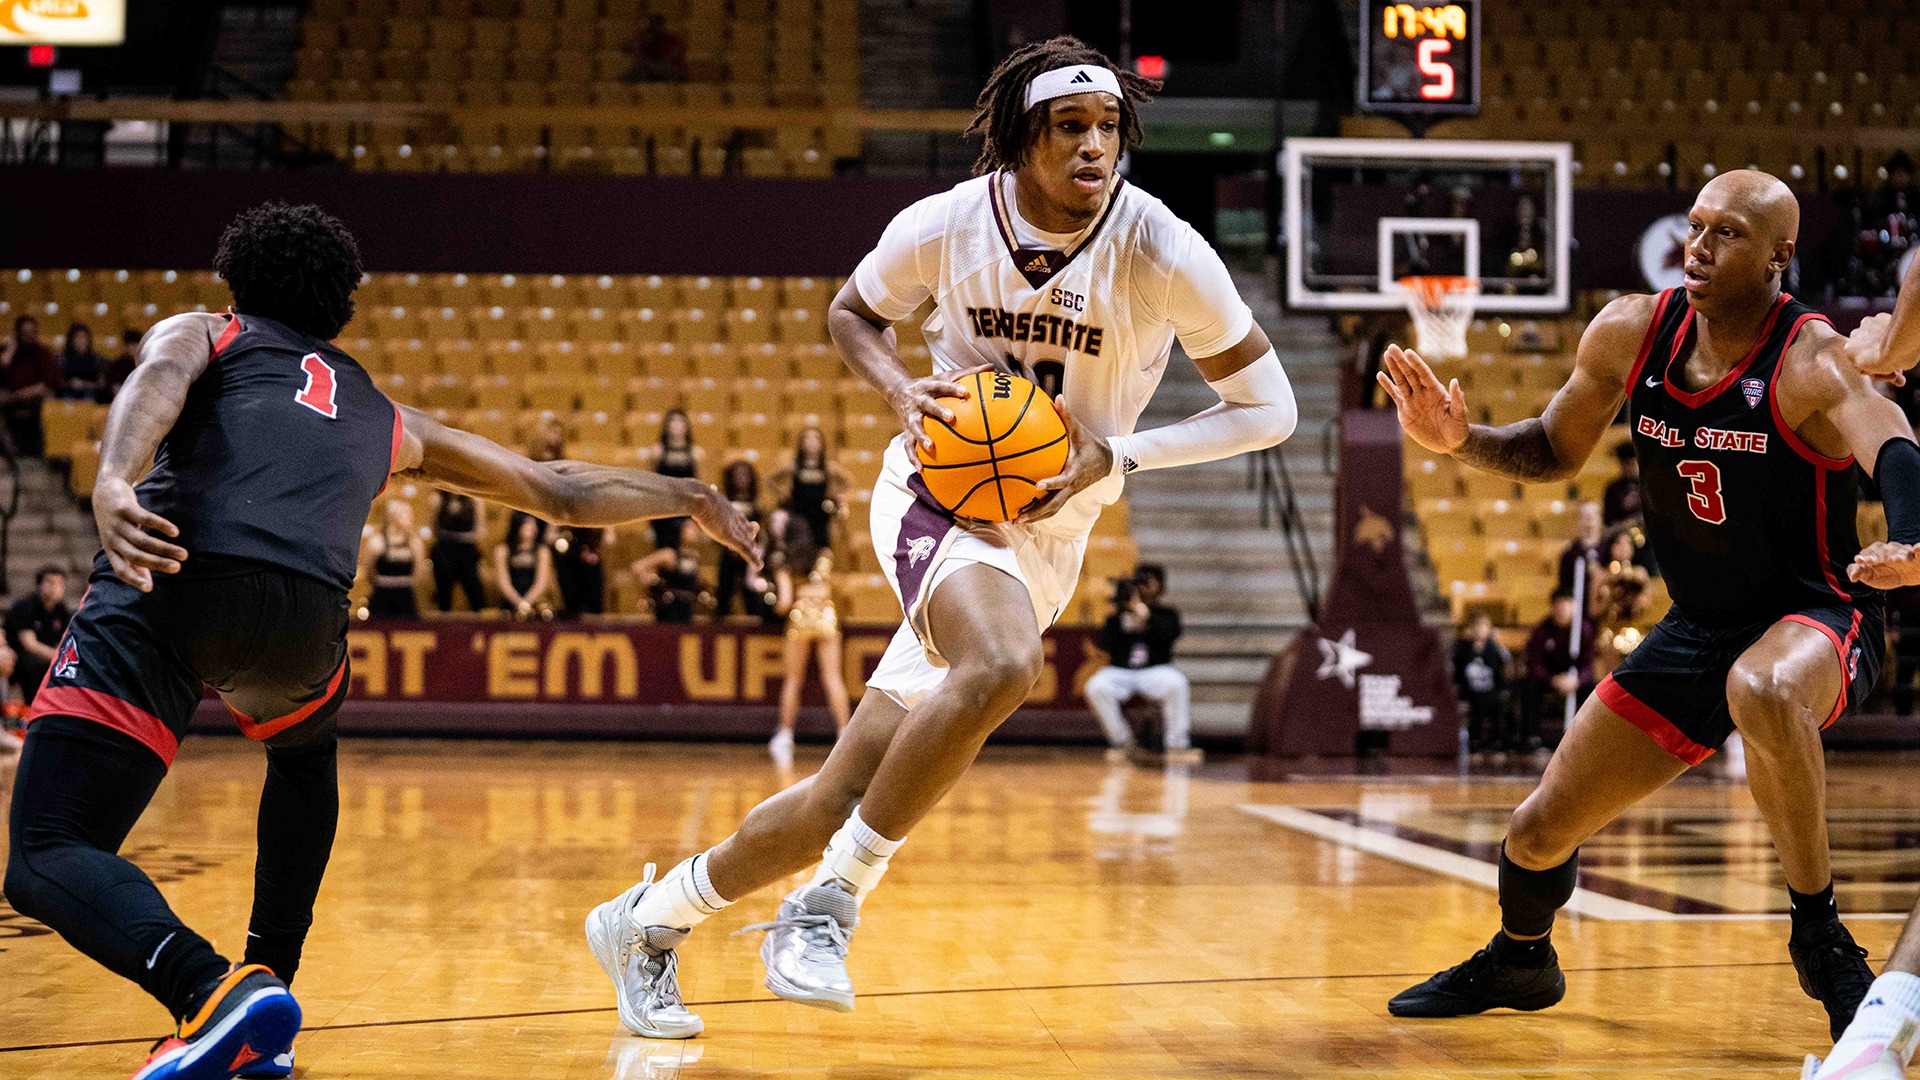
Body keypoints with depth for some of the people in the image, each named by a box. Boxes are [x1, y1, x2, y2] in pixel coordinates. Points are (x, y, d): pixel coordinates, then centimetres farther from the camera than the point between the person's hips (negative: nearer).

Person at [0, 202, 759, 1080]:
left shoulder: (199, 333, 29)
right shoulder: (386, 420, 36)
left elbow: (159, 378, 2)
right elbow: (563, 491, 43)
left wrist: (112, 484, -18)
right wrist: (689, 497, 60)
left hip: (169, 584, -3)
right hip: (301, 611, 3)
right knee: (304, 755, 38)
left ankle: (211, 990, -29)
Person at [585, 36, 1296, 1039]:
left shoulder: (1161, 251, -15)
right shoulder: (947, 223, -10)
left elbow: (1268, 407, -7)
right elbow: (852, 311, 11)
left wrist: (1117, 452, -19)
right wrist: (902, 391, -11)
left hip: (1043, 535, 2)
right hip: (937, 490, -2)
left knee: (842, 796, 4)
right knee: (1002, 664, -37)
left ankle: (651, 917, 27)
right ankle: (829, 904, -22)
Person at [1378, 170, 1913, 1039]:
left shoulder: (1810, 362, -24)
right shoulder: (1630, 333, -6)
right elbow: (1554, 453, 10)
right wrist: (1460, 440, -10)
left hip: (1814, 618, -6)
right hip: (1698, 627, 6)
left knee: (1763, 692, -43)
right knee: (1541, 827, 8)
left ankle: (1820, 937, -22)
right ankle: (1519, 961, 44)